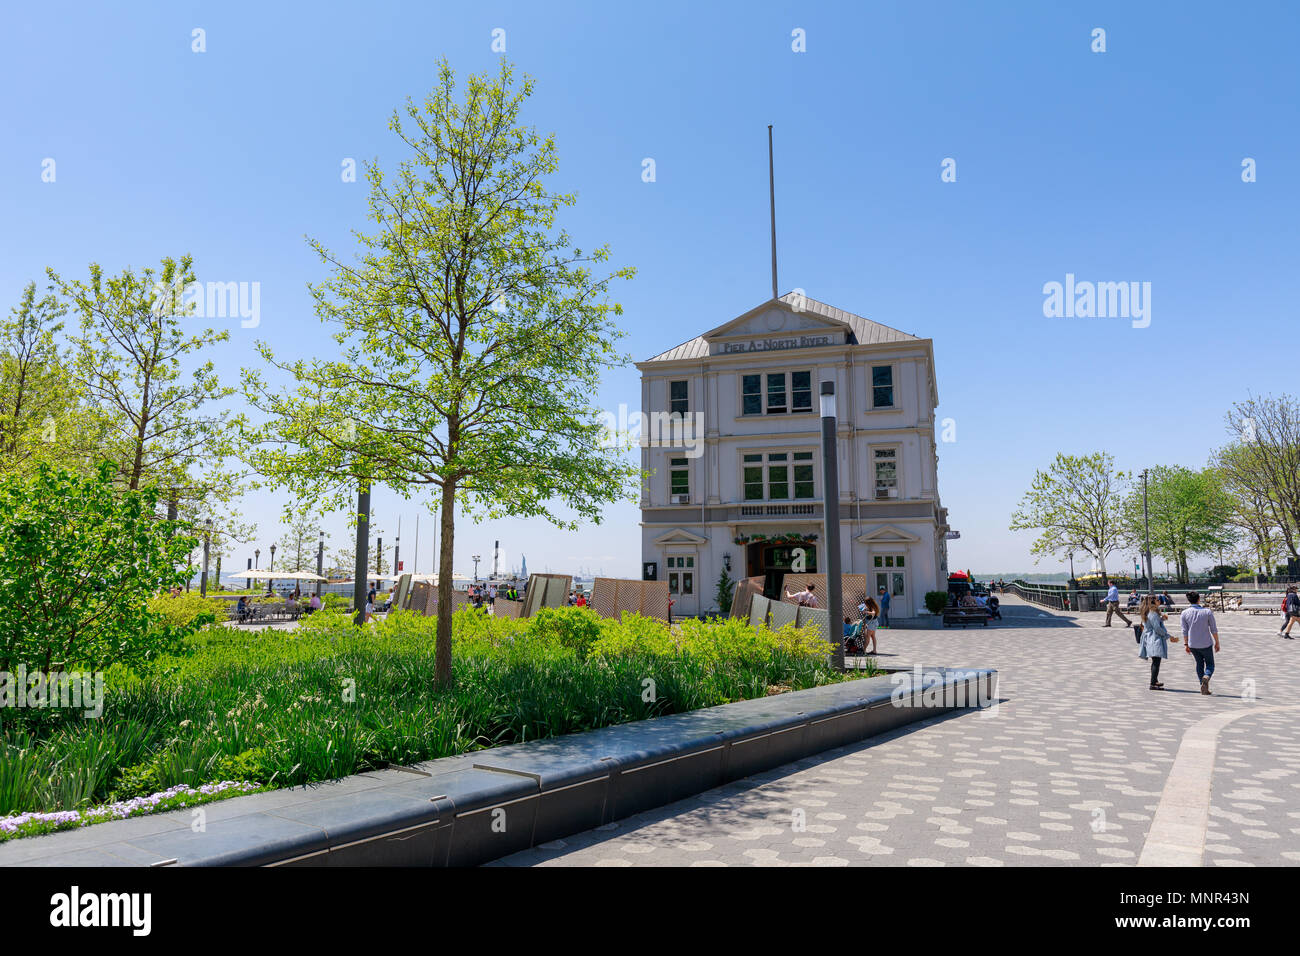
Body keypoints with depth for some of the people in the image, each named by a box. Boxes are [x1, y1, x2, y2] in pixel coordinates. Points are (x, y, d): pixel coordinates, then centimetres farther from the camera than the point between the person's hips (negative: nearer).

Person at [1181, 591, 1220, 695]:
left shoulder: (1184, 614, -5)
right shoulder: (1207, 611, -9)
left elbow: (1184, 631, -1)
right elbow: (1214, 629, -4)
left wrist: (1186, 645, 9)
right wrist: (1216, 643, 6)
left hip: (1193, 645, 2)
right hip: (1206, 644, -2)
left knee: (1199, 664, 19)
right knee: (1210, 664, 12)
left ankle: (1203, 687, 18)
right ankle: (1206, 677, -20)